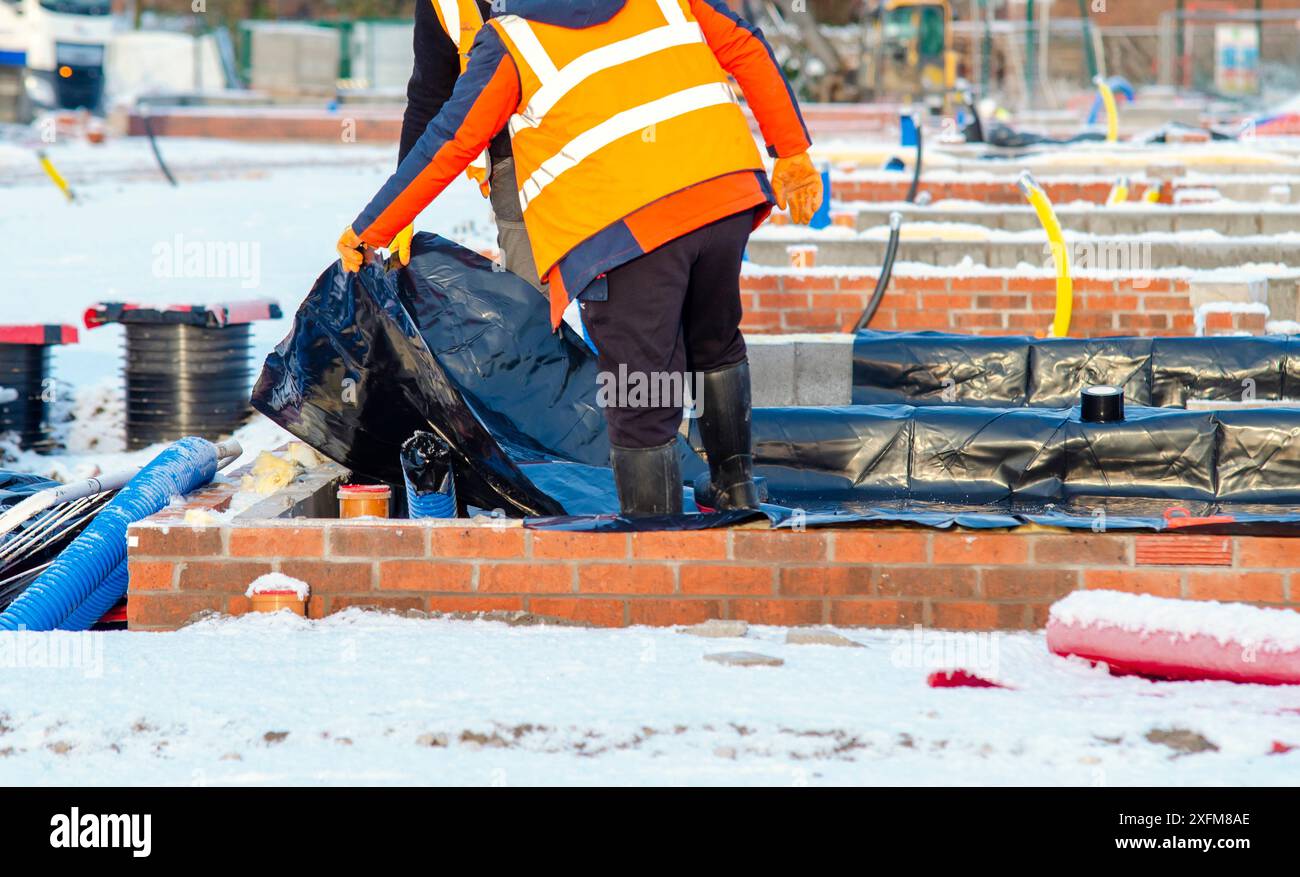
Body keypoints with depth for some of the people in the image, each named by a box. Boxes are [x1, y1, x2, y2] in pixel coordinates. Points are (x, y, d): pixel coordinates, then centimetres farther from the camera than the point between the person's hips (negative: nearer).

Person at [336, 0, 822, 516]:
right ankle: (735, 488, 41)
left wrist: (369, 231, 17)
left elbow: (448, 145, 6)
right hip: (725, 193, 5)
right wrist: (792, 152, 22)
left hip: (622, 227, -5)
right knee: (715, 345, 31)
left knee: (641, 407, 2)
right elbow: (746, 49, 15)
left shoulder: (509, 42, 4)